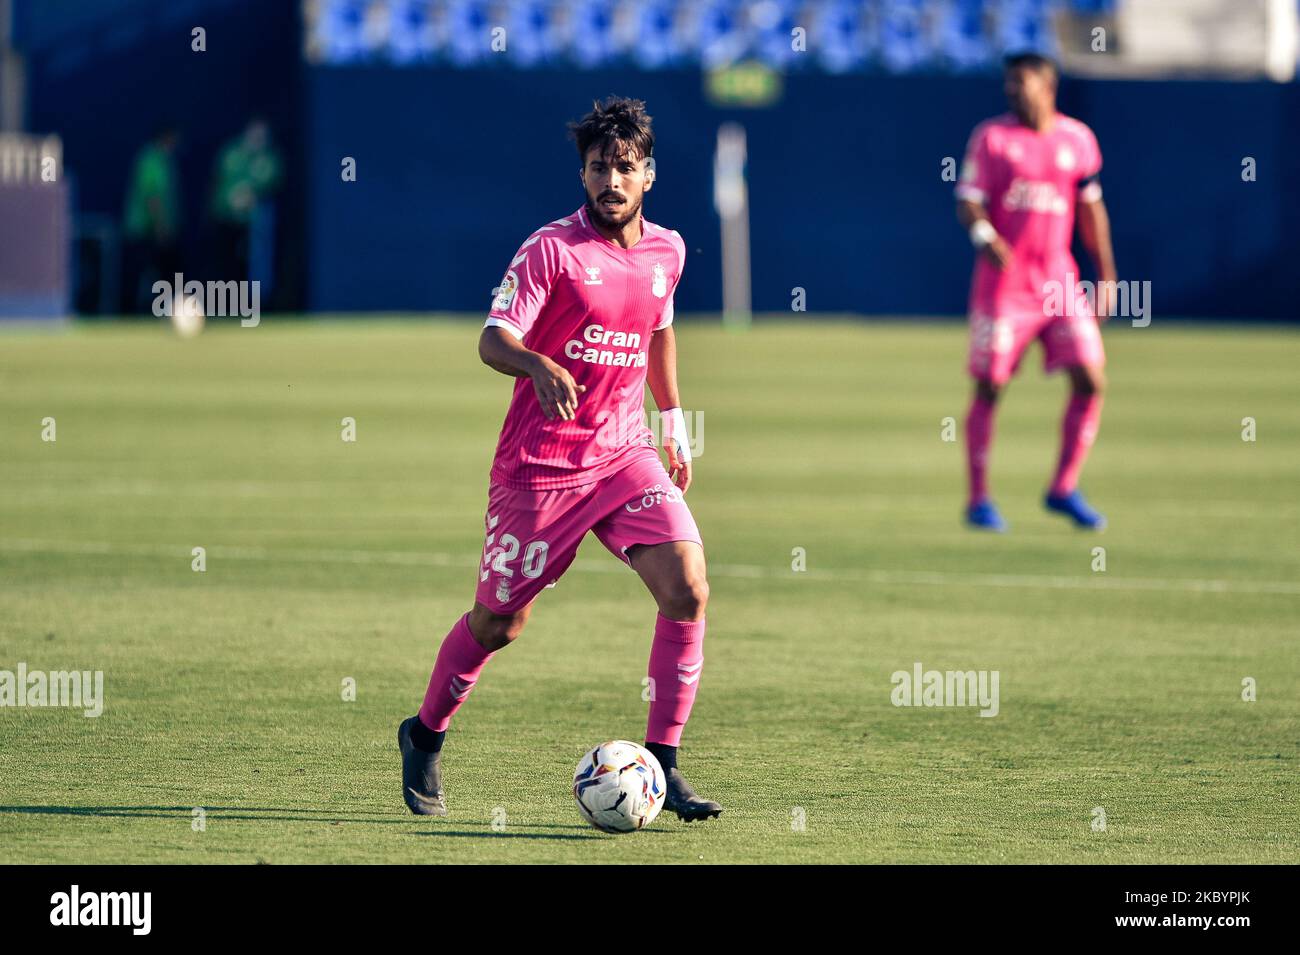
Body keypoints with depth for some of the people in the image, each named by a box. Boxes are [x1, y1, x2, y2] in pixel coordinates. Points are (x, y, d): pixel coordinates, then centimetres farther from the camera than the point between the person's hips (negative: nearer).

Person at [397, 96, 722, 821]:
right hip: (540, 463, -4)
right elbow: (494, 338, -20)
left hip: (624, 454, 4)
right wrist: (539, 368, -41)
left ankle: (663, 765, -8)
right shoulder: (552, 249, -11)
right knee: (499, 621, 5)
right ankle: (425, 736, 31)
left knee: (689, 590, -15)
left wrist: (674, 422, 26)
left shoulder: (666, 250, 7)